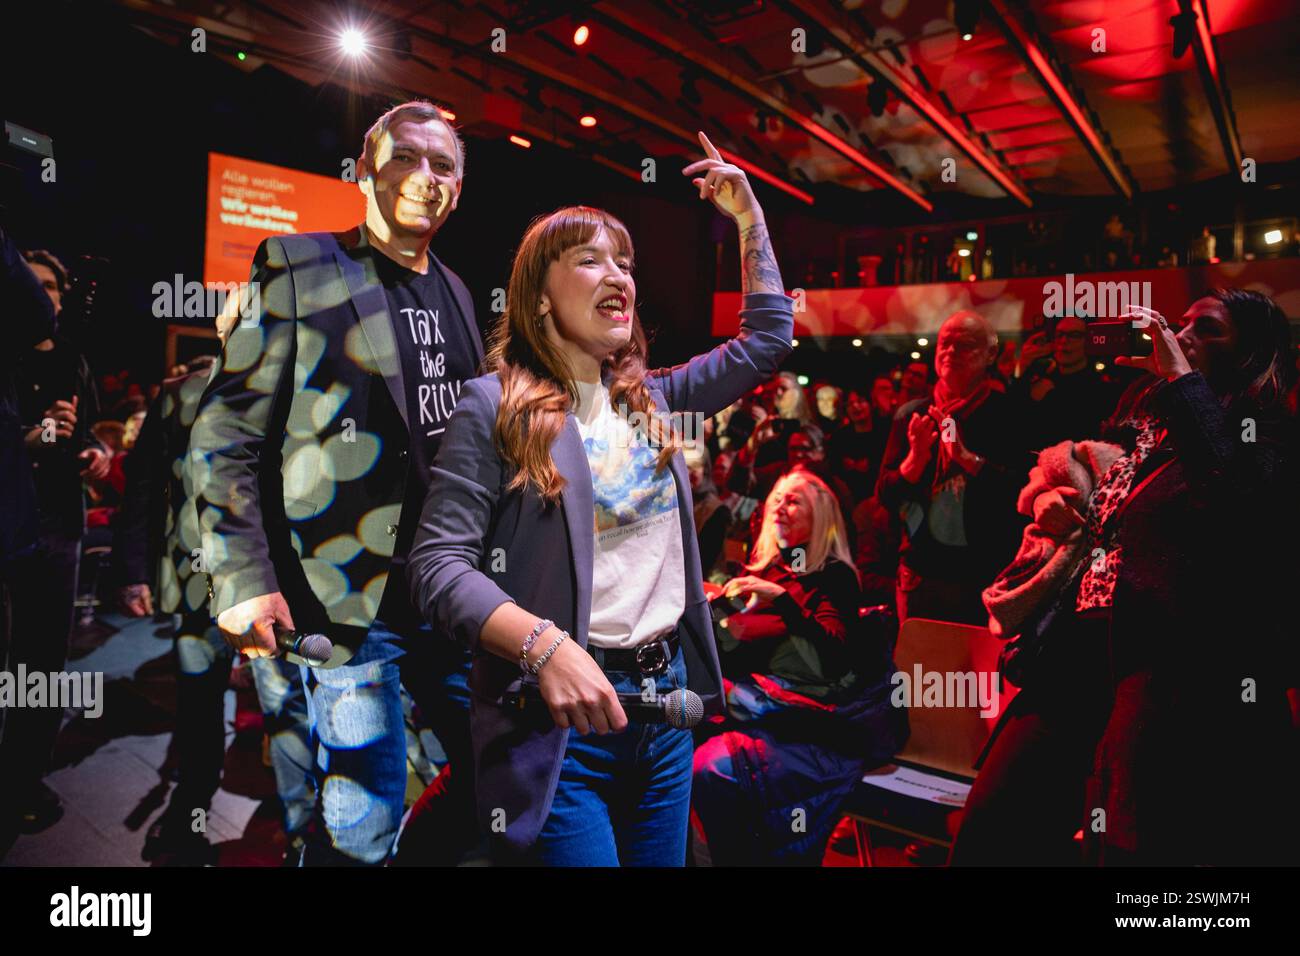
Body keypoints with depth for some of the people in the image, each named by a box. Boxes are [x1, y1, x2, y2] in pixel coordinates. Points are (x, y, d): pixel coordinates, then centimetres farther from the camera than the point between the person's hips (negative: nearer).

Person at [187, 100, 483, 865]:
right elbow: (226, 432, -7)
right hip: (354, 597, -6)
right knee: (363, 827, 2)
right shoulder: (301, 264, -4)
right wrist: (245, 580, -13)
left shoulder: (455, 291, 13)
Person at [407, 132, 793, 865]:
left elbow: (768, 339, 19)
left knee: (662, 856, 18)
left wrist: (750, 218, 17)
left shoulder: (652, 398, 10)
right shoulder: (495, 405, -7)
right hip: (557, 717, -6)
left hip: (663, 702, 6)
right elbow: (439, 562, -14)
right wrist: (546, 646, -29)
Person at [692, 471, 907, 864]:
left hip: (809, 719, -5)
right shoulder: (761, 569, 17)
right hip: (757, 697, 5)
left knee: (714, 767, -28)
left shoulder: (835, 575, 2)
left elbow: (835, 653, -14)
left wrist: (780, 597, -18)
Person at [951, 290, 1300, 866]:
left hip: (1175, 665, -7)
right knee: (990, 826, 2)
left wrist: (1184, 378, -13)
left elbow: (1238, 499, -24)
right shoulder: (1143, 425, 23)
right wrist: (1055, 504, 14)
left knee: (1127, 845, -10)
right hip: (1081, 652, 7)